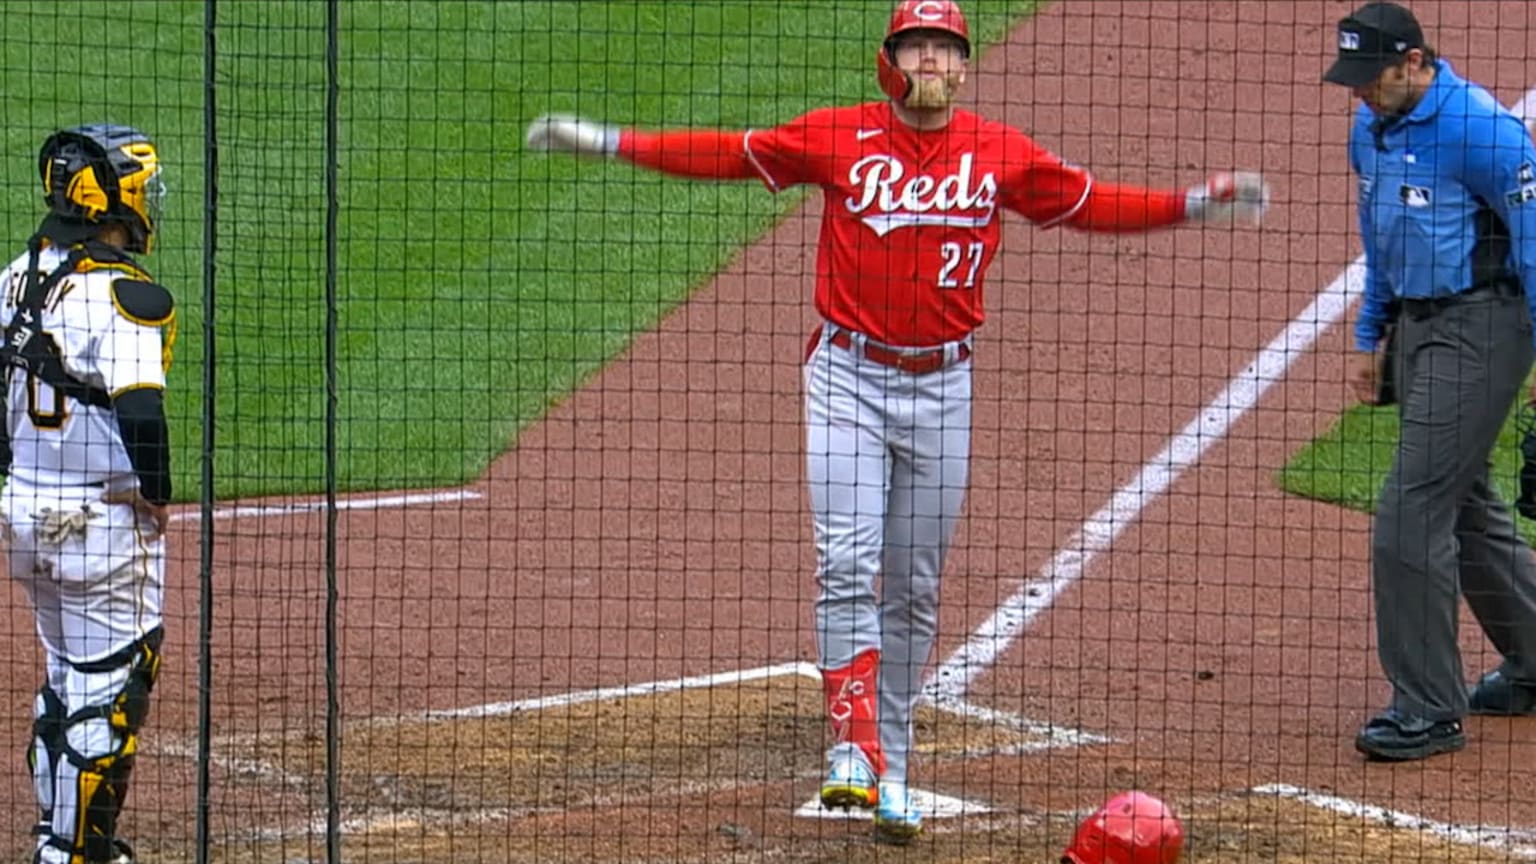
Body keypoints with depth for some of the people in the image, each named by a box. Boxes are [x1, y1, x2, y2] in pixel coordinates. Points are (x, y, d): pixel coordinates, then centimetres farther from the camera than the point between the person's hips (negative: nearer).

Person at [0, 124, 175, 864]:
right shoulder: (121, 293, -20)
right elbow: (139, 409, -26)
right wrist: (155, 497, -12)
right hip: (103, 519, -8)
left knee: (65, 677, 20)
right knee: (108, 689, 0)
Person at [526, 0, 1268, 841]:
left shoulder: (1001, 153, 4)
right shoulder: (839, 137, 0)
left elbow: (1090, 203, 15)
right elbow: (731, 154, 5)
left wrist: (1194, 203, 8)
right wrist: (606, 141, 2)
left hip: (941, 389, 2)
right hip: (849, 378, -2)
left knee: (913, 589, 7)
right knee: (847, 567, -15)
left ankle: (892, 767, 16)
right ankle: (853, 748, -17)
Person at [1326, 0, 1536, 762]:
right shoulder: (1371, 128, 8)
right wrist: (1370, 337, 22)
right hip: (1417, 323, 9)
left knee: (1412, 514, -12)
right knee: (1462, 502, 20)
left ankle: (1428, 711, -5)